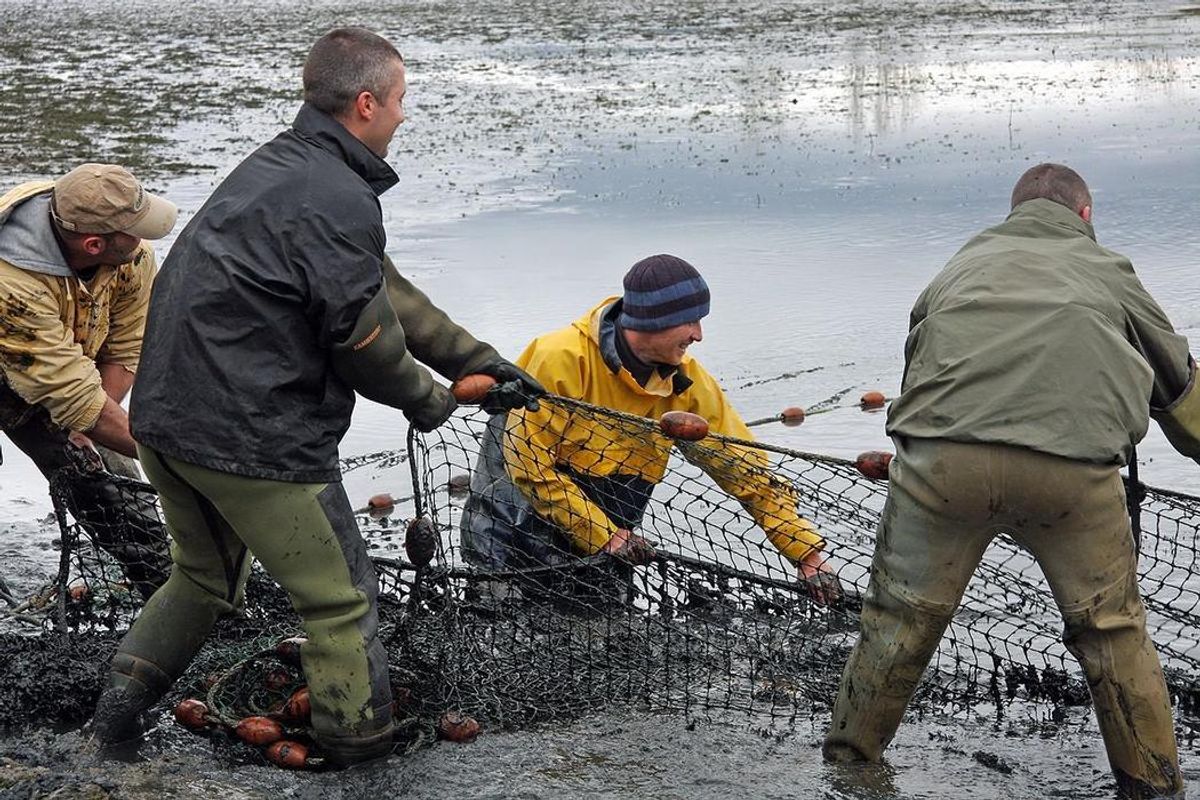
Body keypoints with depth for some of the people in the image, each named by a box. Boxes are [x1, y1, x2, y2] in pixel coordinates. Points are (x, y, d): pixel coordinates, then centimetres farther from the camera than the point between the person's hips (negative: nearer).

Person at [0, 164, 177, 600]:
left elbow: (125, 349, -10)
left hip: (57, 376, 5)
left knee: (121, 499, 2)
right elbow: (74, 395, -40)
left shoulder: (133, 255, -24)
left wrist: (86, 422, -18)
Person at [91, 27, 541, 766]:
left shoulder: (275, 168, 13)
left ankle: (121, 704, 28)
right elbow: (366, 338, -14)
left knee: (206, 576, 30)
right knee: (340, 601, 7)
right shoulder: (339, 199, -19)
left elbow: (387, 290, 16)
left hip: (165, 419, 10)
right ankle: (365, 755, 15)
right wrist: (428, 400, 6)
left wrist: (479, 360, 17)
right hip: (254, 440, -9)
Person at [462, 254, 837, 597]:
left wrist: (807, 553, -9)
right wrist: (604, 535, -21)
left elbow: (743, 469, -3)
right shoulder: (561, 359, -22)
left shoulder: (687, 383, -6)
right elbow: (529, 462, -20)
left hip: (604, 544, 5)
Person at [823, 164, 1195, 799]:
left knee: (900, 617, 16)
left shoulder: (964, 265, 30)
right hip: (1074, 464, -1)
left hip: (942, 454, 1)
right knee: (1113, 629, 16)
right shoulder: (1108, 271, 28)